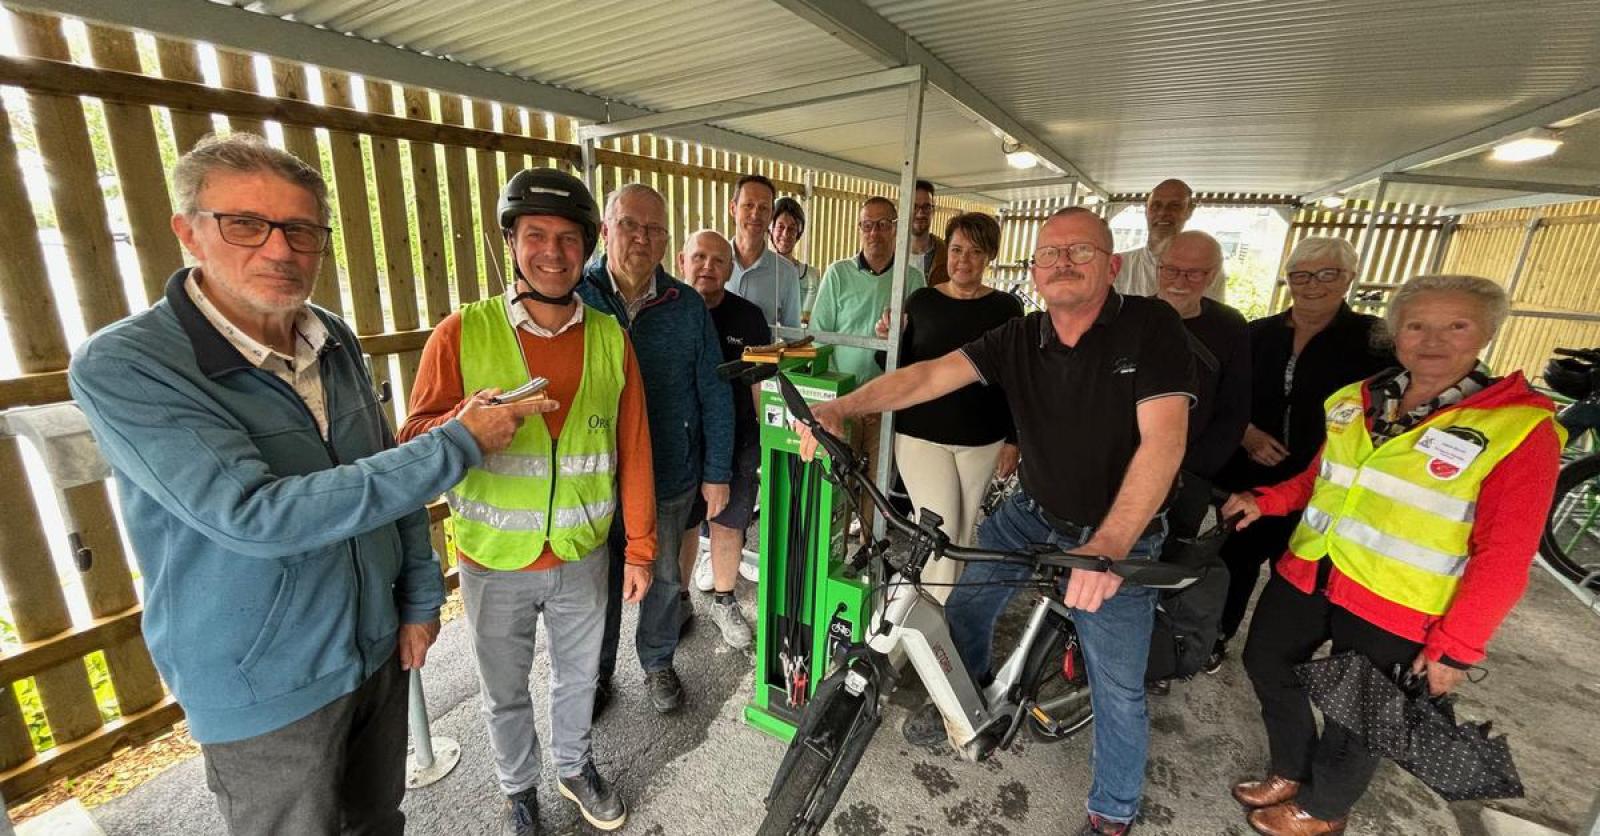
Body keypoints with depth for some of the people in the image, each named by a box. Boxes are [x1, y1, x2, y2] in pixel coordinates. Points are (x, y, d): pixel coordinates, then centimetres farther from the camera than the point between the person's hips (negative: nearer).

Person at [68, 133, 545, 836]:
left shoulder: (335, 341, -1)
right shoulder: (120, 366, -19)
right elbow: (255, 515, -30)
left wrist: (420, 598, 5)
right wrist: (457, 443, -30)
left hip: (381, 647, 5)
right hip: (264, 692, -5)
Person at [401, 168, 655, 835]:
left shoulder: (610, 338, -5)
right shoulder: (461, 334, -11)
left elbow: (633, 451, -2)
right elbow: (415, 441, -8)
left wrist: (640, 549, 0)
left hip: (583, 557, 2)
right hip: (494, 562, -1)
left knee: (578, 677, 24)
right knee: (505, 694, 21)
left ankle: (574, 766, 53)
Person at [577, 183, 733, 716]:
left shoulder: (688, 306, -5)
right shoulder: (576, 297, -7)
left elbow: (714, 396, -1)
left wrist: (717, 473, -1)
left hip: (671, 477, 1)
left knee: (663, 578, 19)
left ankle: (657, 663, 44)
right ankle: (596, 672, 42)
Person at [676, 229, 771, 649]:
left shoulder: (748, 317, 0)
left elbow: (761, 383, 5)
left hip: (737, 445, 1)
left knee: (729, 527, 12)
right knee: (681, 529, 11)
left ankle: (723, 601, 34)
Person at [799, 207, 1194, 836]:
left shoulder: (1151, 327, -17)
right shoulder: (1019, 339, -7)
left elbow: (1162, 440, -26)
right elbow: (930, 374, -18)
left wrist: (1108, 546, -38)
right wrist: (840, 407, -33)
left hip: (1120, 534, -3)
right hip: (1032, 513, 4)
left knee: (1118, 690, 3)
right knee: (965, 604, 10)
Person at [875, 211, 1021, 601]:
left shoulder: (1005, 307, 2)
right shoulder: (921, 301, 2)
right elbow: (902, 369, 6)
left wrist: (1014, 440, 1)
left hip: (981, 440, 1)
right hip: (921, 434, -1)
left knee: (964, 529, 12)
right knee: (939, 527, -8)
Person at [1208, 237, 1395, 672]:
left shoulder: (1373, 339, -4)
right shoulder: (1259, 333, 4)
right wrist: (1246, 432, -10)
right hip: (1245, 475, 3)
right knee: (1235, 558, 13)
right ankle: (1217, 638, 33)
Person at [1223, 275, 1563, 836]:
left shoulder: (1521, 428, -13)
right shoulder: (1354, 401, 2)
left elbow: (1505, 555, -14)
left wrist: (1456, 646, -15)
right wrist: (1266, 500, 0)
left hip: (1392, 608, -6)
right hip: (1306, 575, 6)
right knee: (1265, 662, 19)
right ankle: (1290, 773, 44)